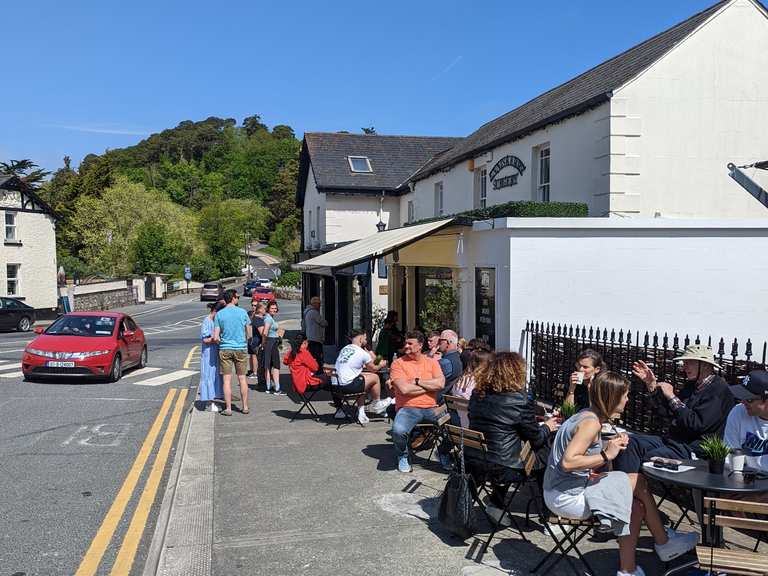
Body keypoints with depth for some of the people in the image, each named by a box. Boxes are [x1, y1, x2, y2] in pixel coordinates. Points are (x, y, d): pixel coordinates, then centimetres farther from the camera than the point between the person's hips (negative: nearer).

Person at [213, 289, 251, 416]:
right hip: (241, 348, 0)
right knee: (242, 378, 10)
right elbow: (249, 334, 3)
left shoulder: (219, 314, -3)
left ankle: (228, 408, 4)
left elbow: (216, 337, -6)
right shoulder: (242, 312, -3)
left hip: (225, 349, 0)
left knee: (227, 379, 3)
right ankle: (245, 407, 15)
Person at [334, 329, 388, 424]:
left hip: (338, 385, 8)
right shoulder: (362, 353, -8)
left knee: (362, 378, 28)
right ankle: (377, 404, 30)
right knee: (375, 377, 8)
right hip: (349, 386, -8)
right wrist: (380, 365, 30)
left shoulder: (344, 349, 13)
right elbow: (373, 369, 9)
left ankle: (361, 412, 22)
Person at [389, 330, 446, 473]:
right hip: (408, 408, -3)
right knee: (398, 430, -33)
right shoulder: (398, 363, 1)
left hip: (431, 408, 3)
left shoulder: (432, 362, 10)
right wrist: (430, 386, -5)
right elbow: (404, 389, -13)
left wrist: (417, 381, -9)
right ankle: (402, 456, 4)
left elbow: (440, 384, -6)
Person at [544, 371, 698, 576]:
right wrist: (606, 455, -22)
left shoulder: (589, 416, 9)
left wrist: (611, 446, -1)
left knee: (635, 505, 4)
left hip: (571, 488, 9)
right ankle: (663, 543, 15)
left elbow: (583, 459, 10)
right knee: (638, 482, -5)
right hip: (567, 497, -9)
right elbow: (567, 462, -29)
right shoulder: (591, 422, -19)